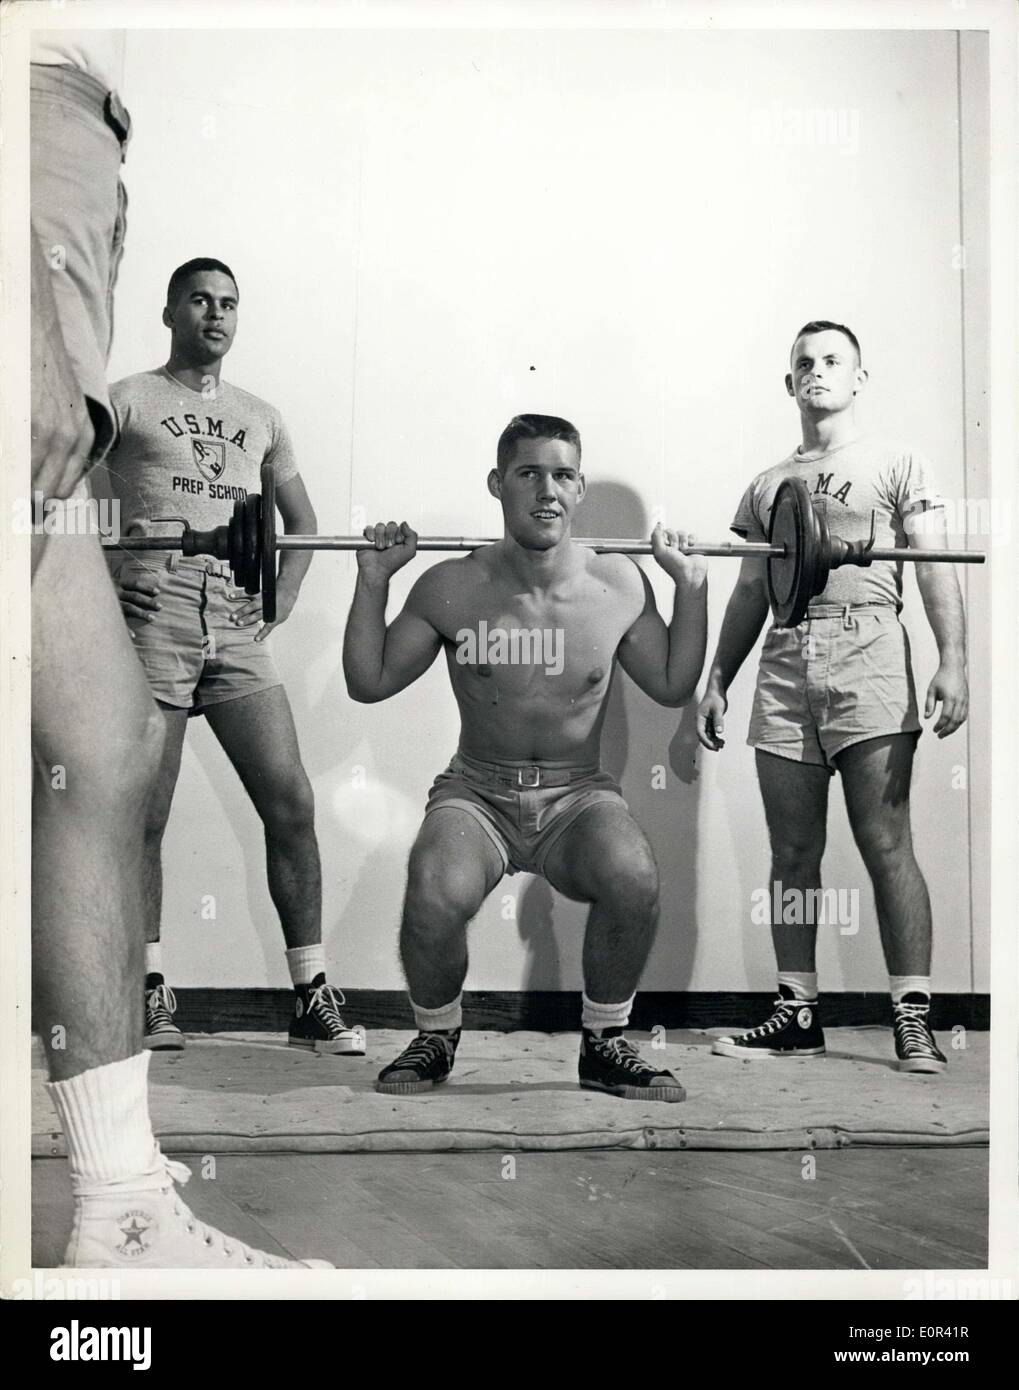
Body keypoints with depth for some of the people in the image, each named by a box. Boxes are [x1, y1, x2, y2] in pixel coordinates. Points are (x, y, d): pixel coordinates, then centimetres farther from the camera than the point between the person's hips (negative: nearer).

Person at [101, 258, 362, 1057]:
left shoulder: (260, 418, 22)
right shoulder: (127, 401, 9)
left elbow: (303, 521, 27)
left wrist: (282, 601, 12)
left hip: (237, 628, 4)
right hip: (152, 622, -3)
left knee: (292, 802, -5)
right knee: (144, 813, 0)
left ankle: (312, 997, 2)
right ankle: (150, 993, 12)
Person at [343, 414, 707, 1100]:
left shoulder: (620, 585, -4)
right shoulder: (451, 589, -8)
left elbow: (672, 686, 9)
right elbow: (369, 682, 2)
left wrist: (692, 586, 0)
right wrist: (373, 583, -8)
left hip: (579, 797, 1)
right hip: (477, 794, -1)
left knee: (634, 878, -32)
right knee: (437, 896, -32)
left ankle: (605, 1045, -3)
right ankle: (436, 1039, 2)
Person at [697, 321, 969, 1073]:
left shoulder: (895, 462, 11)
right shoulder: (766, 486, 22)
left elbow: (935, 567, 0)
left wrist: (953, 660, -14)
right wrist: (716, 683, 13)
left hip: (867, 654, -4)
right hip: (784, 666, 4)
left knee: (886, 843, -9)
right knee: (793, 851, 3)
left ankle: (914, 1018, -4)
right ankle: (798, 1014, 10)